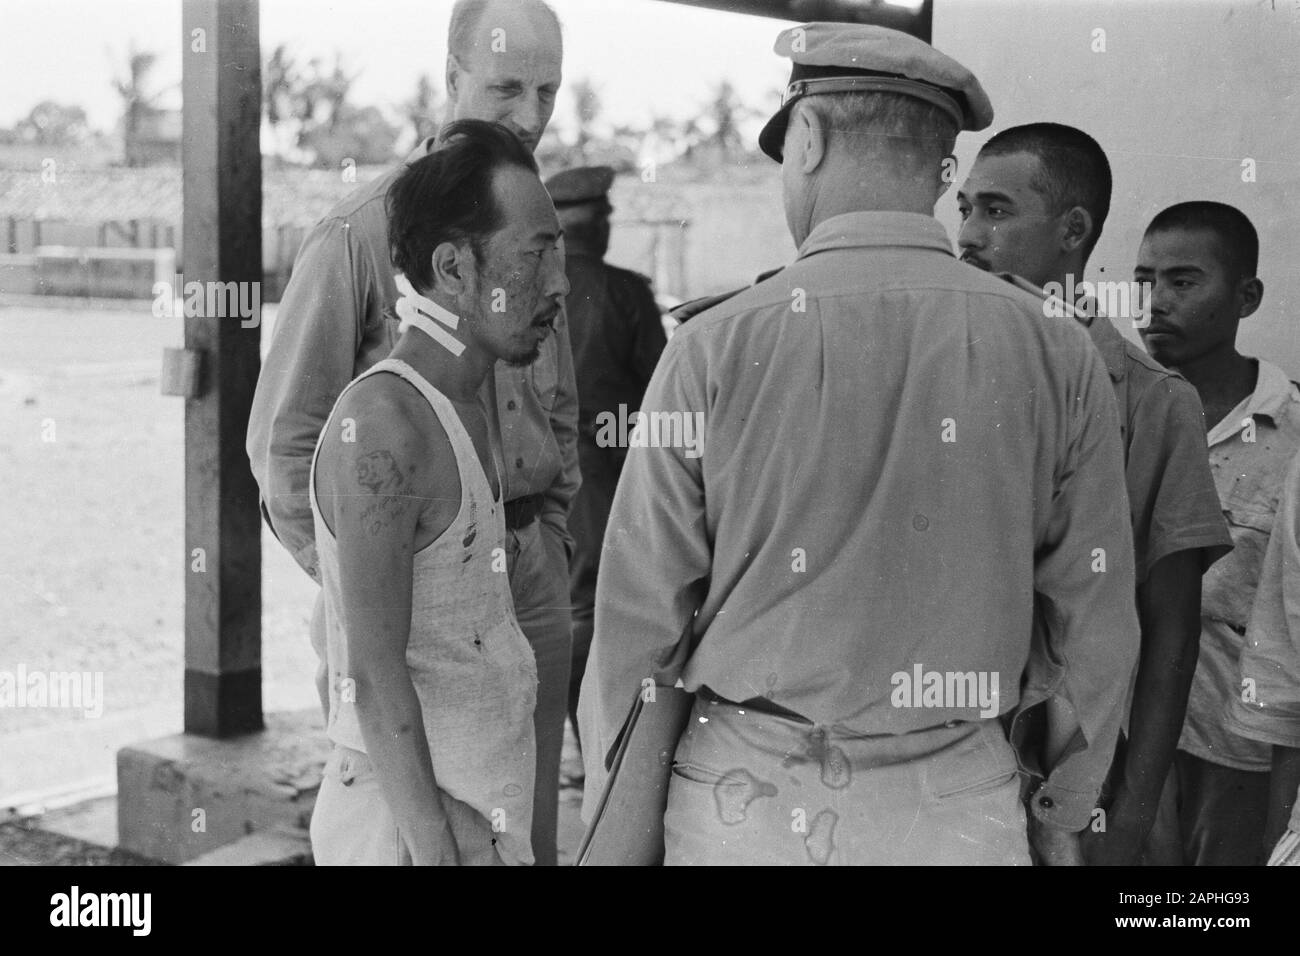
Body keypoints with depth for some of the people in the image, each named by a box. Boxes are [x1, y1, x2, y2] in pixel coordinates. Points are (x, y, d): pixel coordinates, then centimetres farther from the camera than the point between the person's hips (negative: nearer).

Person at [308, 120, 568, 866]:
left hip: (472, 810, 9)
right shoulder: (383, 425, -20)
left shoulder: (459, 411, 9)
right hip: (412, 827, -9)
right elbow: (375, 675, -23)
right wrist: (436, 849, -23)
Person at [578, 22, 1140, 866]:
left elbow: (639, 620, -6)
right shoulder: (1058, 356, -5)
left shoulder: (713, 351, -10)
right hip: (960, 808, 2)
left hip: (744, 800, -1)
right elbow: (1096, 622, 1)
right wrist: (1064, 815, 15)